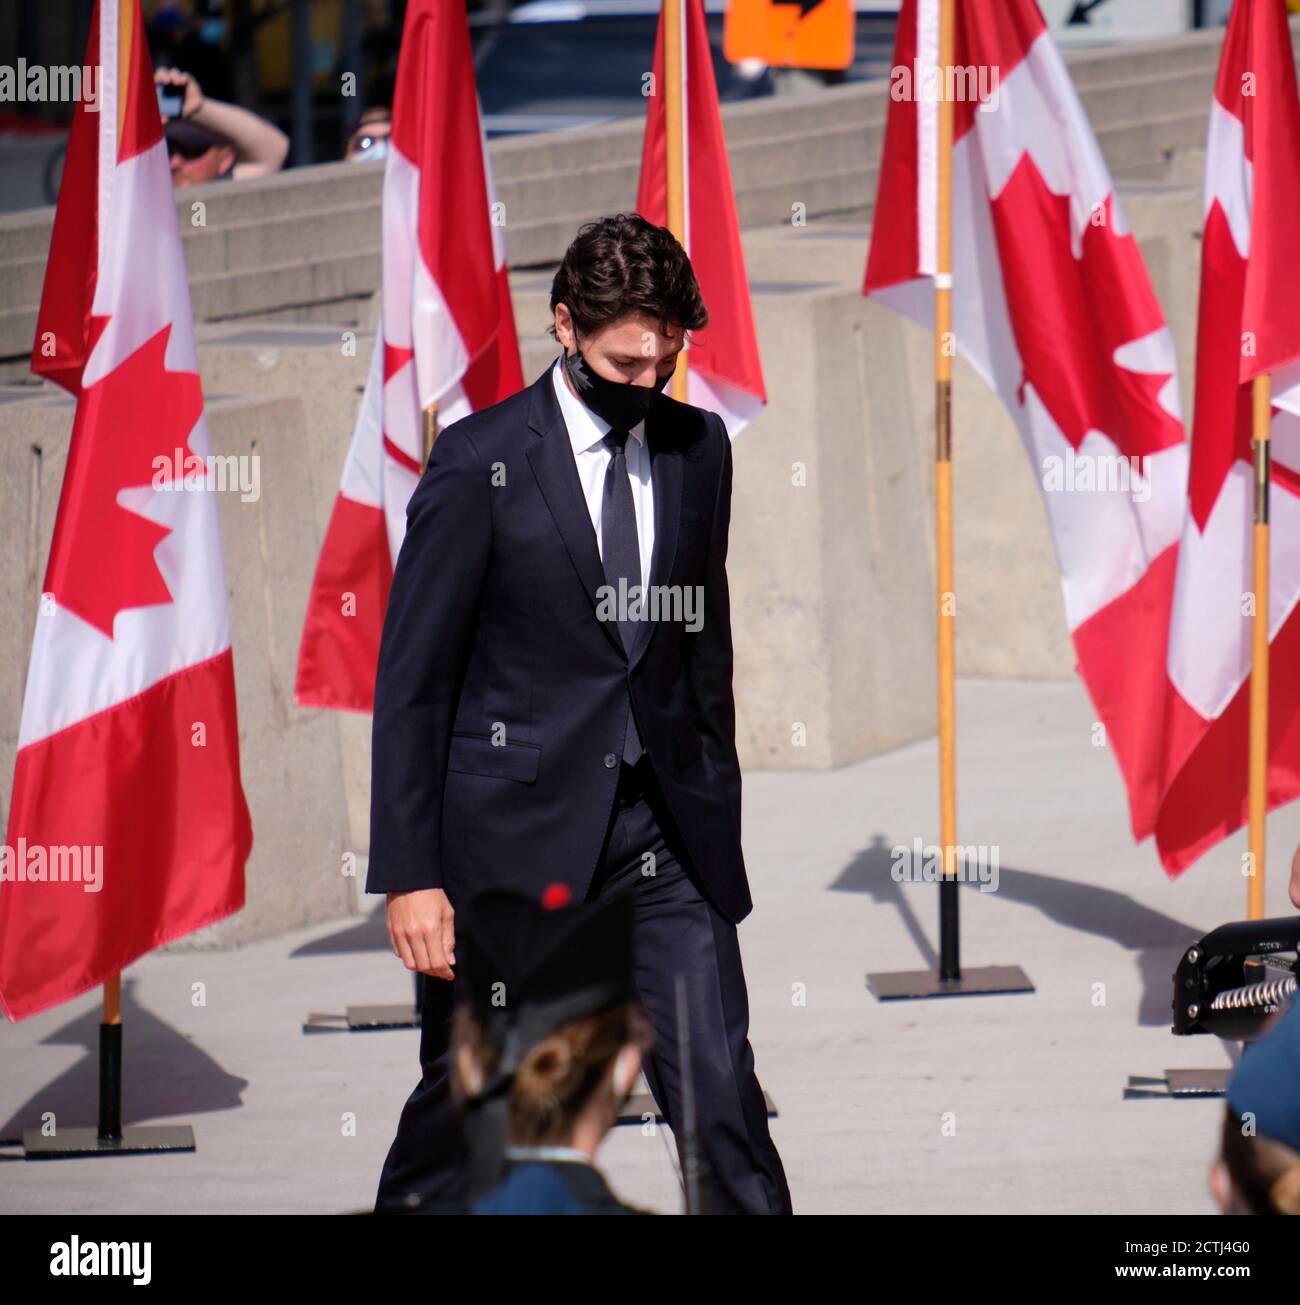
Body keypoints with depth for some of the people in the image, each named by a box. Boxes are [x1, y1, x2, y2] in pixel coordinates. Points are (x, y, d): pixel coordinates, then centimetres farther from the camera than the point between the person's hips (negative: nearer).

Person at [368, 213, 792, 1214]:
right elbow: (411, 679, -7)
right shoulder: (481, 463, -8)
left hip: (667, 836, 4)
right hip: (515, 832, -4)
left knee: (722, 1093, -4)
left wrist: (715, 813, 14)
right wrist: (410, 874, -10)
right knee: (465, 1103, 6)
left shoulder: (698, 448, 8)